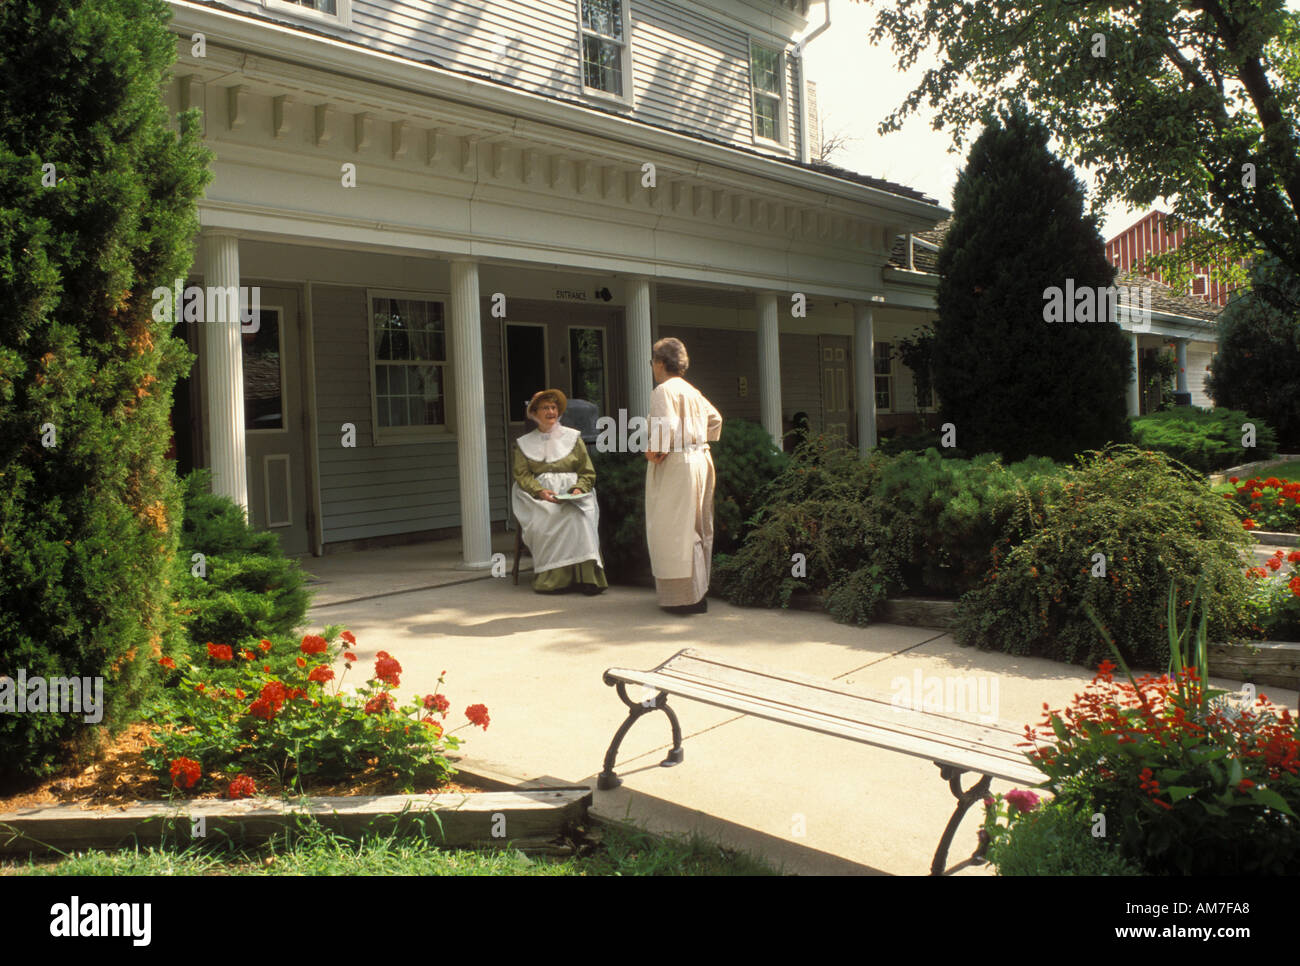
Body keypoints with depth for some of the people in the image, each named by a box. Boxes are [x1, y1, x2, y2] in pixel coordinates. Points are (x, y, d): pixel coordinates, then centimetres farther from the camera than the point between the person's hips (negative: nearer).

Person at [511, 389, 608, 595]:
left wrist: (578, 489, -9)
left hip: (571, 494, 0)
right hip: (538, 497, 0)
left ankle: (587, 577, -33)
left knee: (577, 518, -33)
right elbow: (522, 475, 5)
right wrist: (540, 491, -15)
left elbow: (588, 472, 12)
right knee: (544, 522, -33)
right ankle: (552, 578, -28)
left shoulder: (573, 437, 17)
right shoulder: (524, 444, 16)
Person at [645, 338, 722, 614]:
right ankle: (698, 589, 22)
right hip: (699, 460, 9)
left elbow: (667, 425, -23)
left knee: (674, 530, -5)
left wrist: (654, 451, -11)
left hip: (676, 466, -9)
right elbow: (715, 418, 23)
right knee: (695, 527, 14)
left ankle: (687, 596, -6)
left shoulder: (663, 390, -11)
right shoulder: (692, 391, 15)